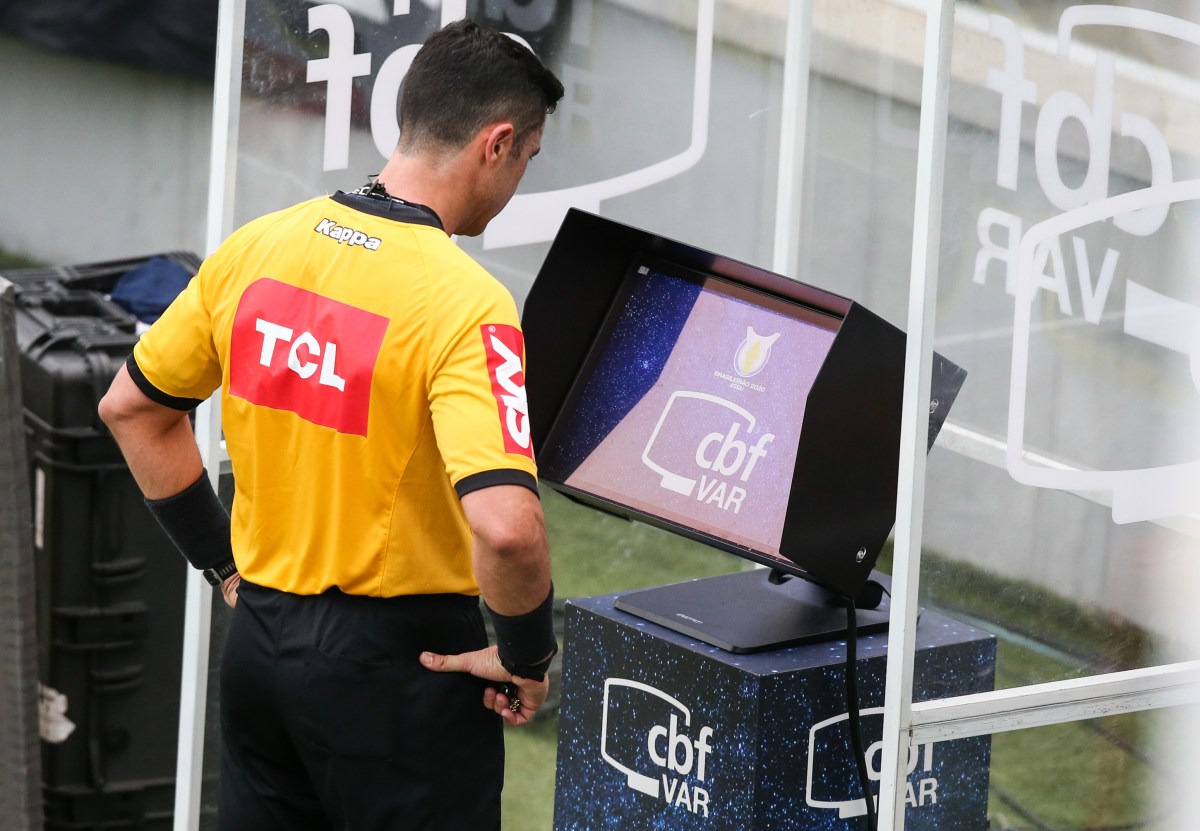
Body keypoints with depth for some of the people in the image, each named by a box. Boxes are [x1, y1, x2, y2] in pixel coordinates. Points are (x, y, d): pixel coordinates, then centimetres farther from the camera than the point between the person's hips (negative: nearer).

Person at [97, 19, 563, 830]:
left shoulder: (254, 248, 0)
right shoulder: (465, 303, -21)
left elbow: (132, 407, 11)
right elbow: (506, 525, -31)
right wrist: (526, 657, -14)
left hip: (259, 636, 6)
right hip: (396, 662, -6)